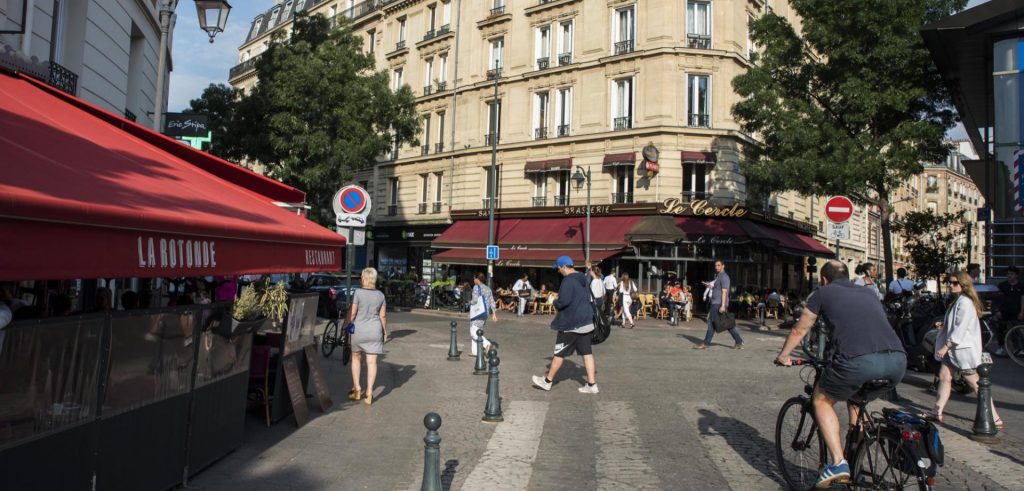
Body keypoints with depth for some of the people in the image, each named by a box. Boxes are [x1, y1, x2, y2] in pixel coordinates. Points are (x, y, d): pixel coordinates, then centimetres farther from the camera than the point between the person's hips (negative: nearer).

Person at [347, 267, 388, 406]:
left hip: (358, 330, -2)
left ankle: (357, 388, 19)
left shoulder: (358, 293, -10)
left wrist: (345, 326, 2)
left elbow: (352, 313, -11)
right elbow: (383, 315, 3)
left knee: (356, 358, 18)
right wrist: (385, 332, 13)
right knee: (372, 362, 3)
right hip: (375, 331, 2)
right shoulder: (380, 295, 2)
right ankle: (369, 394, 3)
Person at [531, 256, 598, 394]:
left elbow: (563, 301, -26)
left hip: (571, 323, -9)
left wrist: (555, 303, -4)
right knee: (586, 352, 8)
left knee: (560, 353, 3)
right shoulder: (582, 279, 12)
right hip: (585, 321, 9)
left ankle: (547, 381, 16)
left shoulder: (568, 280, -17)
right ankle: (592, 384, 8)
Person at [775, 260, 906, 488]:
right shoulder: (869, 293, 31)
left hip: (858, 361, -5)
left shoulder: (823, 292, 18)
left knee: (822, 401, 21)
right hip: (898, 360, 5)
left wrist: (783, 355, 42)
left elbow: (799, 330, 26)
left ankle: (838, 463, 6)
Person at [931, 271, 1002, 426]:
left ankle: (995, 419, 7)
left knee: (975, 384, -2)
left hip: (964, 348, -10)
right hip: (954, 348, 10)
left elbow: (960, 328, -22)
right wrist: (943, 325, 4)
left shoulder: (965, 302, -18)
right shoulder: (958, 301, 13)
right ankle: (937, 413, 14)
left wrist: (946, 346, -22)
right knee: (944, 376, 8)